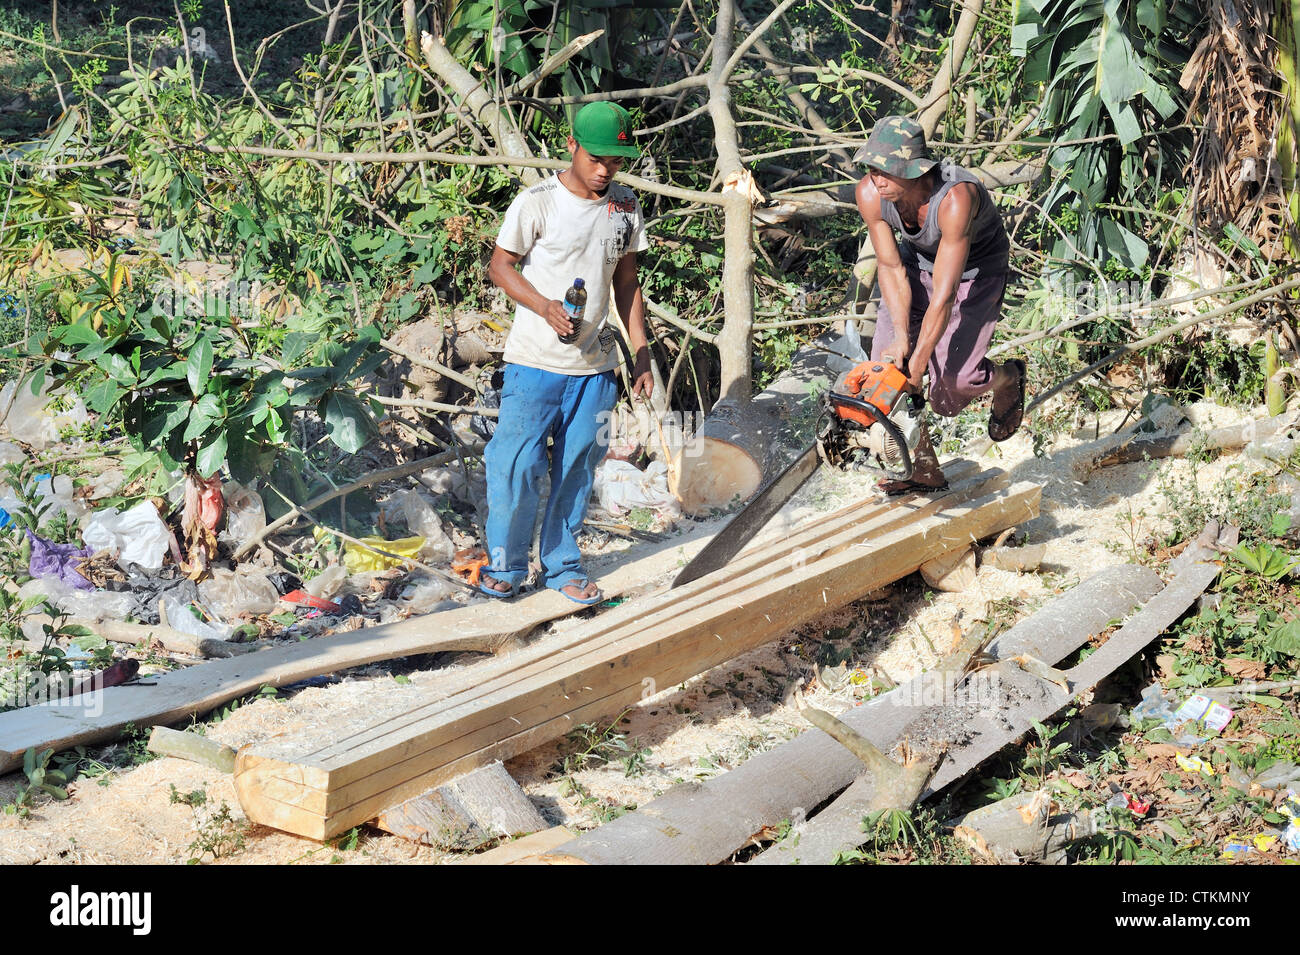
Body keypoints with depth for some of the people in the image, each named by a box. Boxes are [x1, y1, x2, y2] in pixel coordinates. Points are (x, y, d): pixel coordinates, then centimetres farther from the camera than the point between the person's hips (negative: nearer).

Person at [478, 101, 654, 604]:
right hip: (535, 361, -4)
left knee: (577, 468, 10)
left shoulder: (626, 208, 5)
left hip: (595, 365, 4)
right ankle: (505, 563, 17)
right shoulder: (537, 202, -9)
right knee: (517, 465, -2)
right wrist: (545, 306, -19)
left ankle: (561, 565, 23)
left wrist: (642, 353, 10)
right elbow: (501, 265, -3)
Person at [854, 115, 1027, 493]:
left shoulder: (955, 198, -41)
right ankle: (923, 466, 3)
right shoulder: (870, 193, -25)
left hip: (976, 271, -5)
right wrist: (901, 335, -24)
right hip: (918, 261, 5)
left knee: (953, 378, -15)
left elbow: (945, 295, -37)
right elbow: (891, 267, -13)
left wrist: (917, 366, -34)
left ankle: (1007, 377, 21)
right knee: (887, 360, -9)